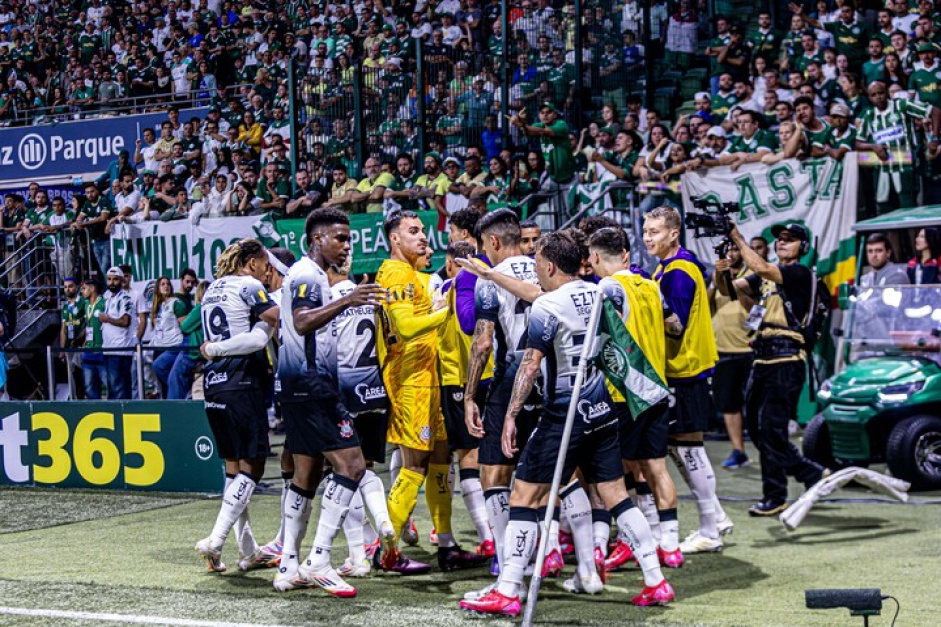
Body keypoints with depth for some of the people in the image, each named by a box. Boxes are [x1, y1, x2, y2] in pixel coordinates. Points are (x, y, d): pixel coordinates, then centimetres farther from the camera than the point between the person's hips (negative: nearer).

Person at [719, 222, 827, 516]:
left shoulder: (800, 274, -6)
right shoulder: (766, 276, 20)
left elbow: (761, 268, -21)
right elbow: (729, 288, 12)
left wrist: (737, 237, -15)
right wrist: (720, 273, -9)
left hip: (786, 360, -9)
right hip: (762, 358, 9)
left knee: (771, 428, -9)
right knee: (755, 426, 10)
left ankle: (775, 497, 1)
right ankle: (813, 473, 18)